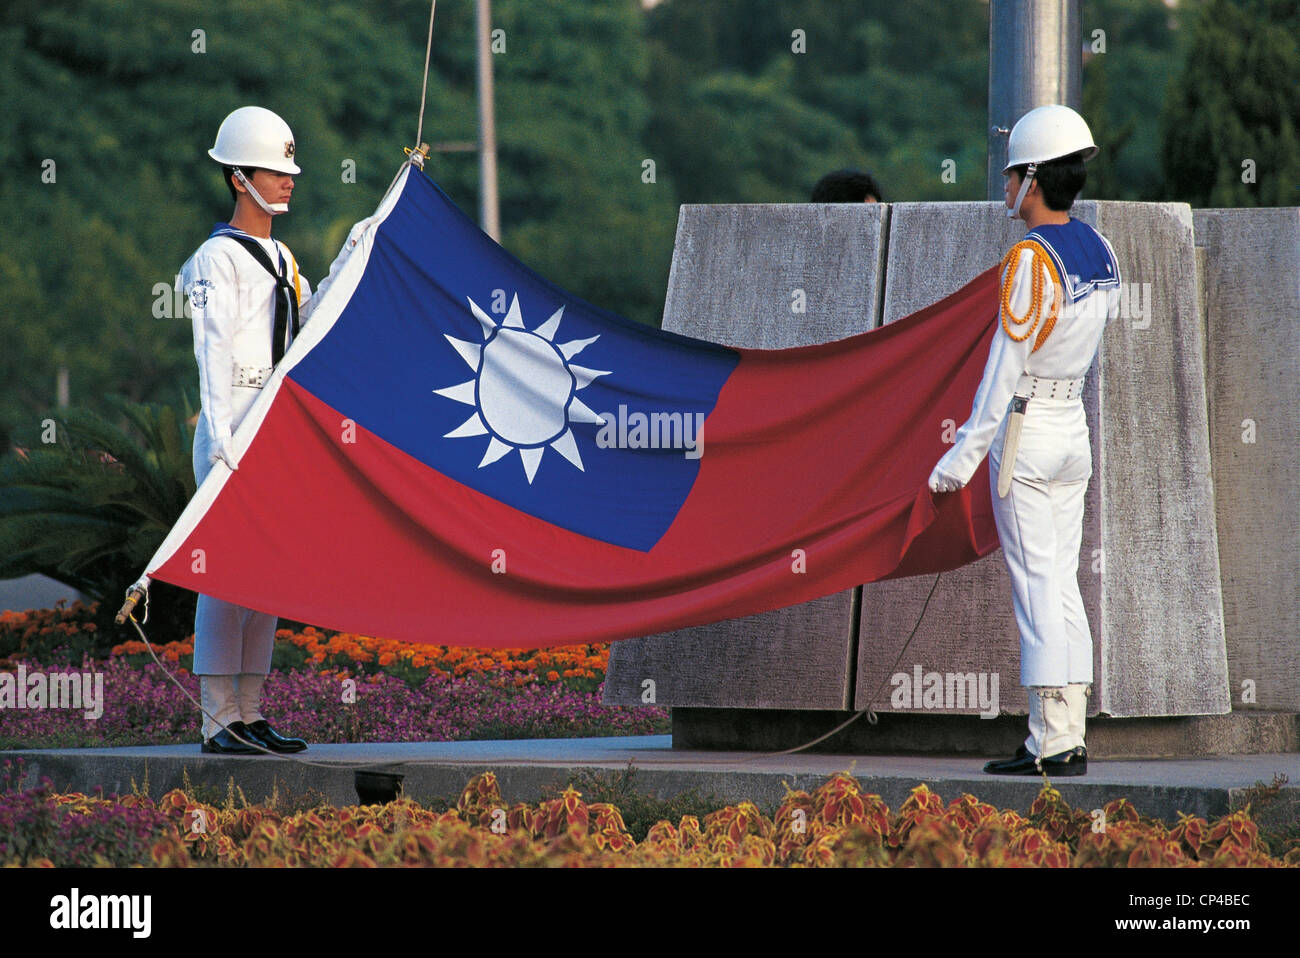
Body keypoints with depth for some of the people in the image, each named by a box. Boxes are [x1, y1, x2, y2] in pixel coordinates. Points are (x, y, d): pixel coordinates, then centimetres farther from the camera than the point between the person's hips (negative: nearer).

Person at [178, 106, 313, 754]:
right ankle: (218, 720, -11)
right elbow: (212, 349, -17)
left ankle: (250, 714, 12)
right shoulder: (219, 258, -8)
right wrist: (221, 432, -24)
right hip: (232, 430, -9)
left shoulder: (281, 259, 19)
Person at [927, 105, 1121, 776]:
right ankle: (1069, 738, 8)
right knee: (1062, 583, 9)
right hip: (1075, 431, 8)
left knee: (1036, 586, -5)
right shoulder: (1099, 252, 7)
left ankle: (1051, 743, -6)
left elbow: (1006, 366, -18)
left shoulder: (1030, 259, -16)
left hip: (1024, 433, -8)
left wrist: (965, 453, -15)